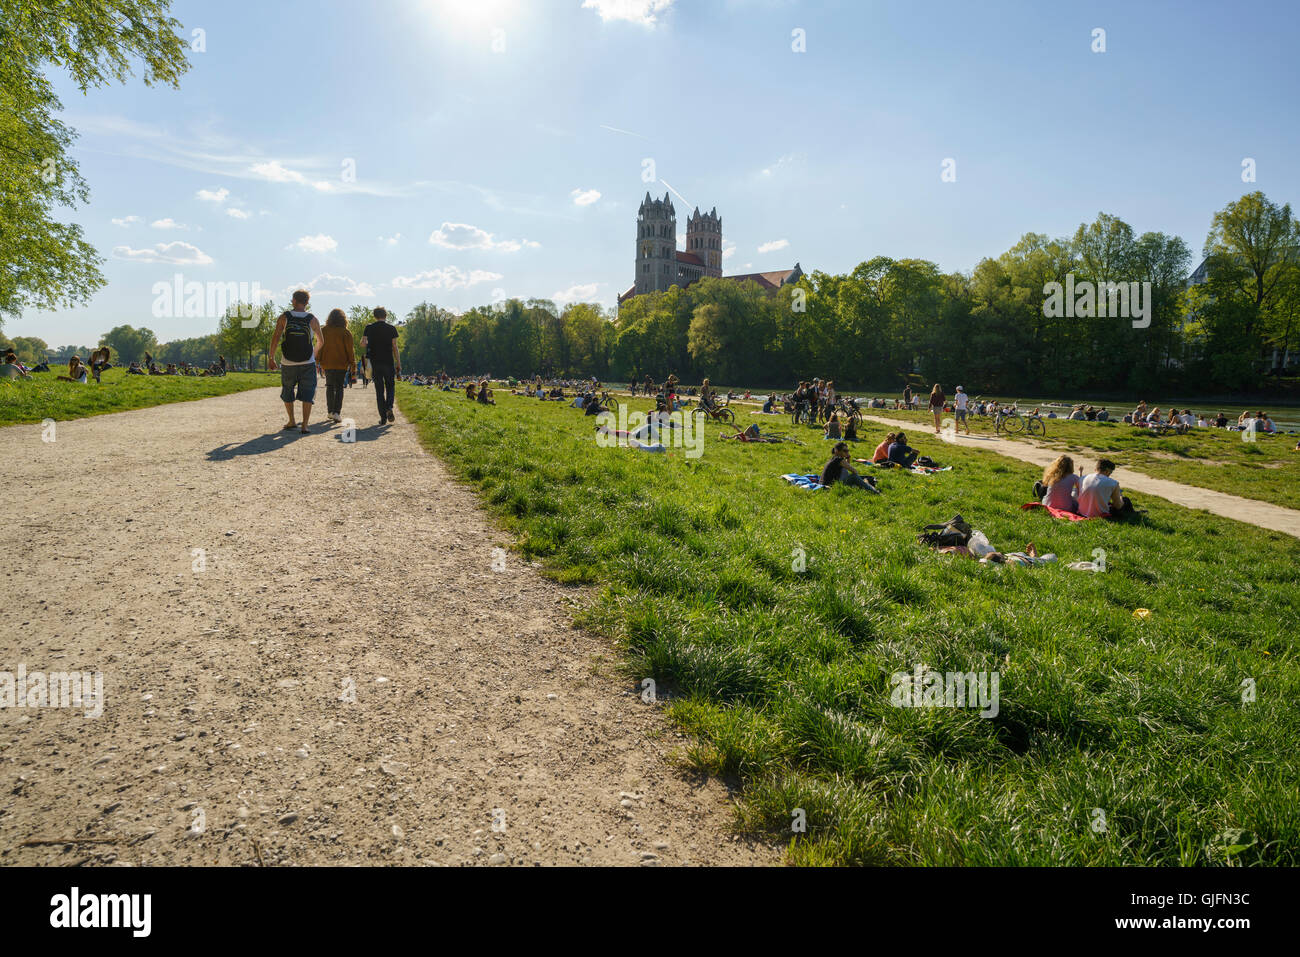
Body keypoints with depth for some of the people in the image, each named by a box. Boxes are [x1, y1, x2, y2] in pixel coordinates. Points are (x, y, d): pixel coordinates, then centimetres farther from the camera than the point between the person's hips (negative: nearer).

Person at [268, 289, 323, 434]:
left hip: (288, 363, 1)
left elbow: (275, 338, -6)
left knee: (287, 393, 19)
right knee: (307, 394, 1)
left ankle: (291, 421, 28)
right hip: (307, 363, -1)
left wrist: (271, 358, 2)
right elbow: (320, 341, 12)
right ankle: (304, 425, -7)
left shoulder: (284, 317, -1)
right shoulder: (312, 320, 0)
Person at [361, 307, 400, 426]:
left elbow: (362, 344, 0)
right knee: (390, 387, 12)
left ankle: (383, 416, 3)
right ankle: (389, 408, -13)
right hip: (388, 362, -1)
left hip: (375, 362, 1)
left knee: (379, 389, 6)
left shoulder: (369, 328, 4)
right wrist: (398, 363, 2)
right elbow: (394, 347, -2)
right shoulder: (391, 328, 1)